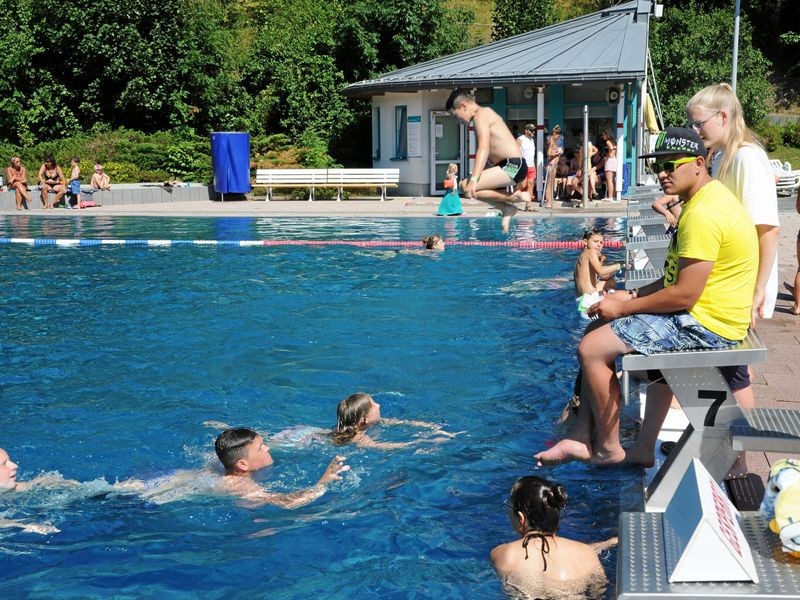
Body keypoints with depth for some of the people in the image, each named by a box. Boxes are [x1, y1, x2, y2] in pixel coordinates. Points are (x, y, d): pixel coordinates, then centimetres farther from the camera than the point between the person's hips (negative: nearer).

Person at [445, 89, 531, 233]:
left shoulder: (481, 115, -9)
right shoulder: (485, 114, 21)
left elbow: (484, 149, -21)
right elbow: (483, 149, 20)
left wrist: (473, 179, -29)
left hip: (512, 166, -11)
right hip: (511, 166, 11)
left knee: (467, 188, -20)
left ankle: (515, 196, -10)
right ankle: (507, 208, 13)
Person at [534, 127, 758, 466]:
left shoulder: (704, 214, -22)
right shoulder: (702, 201, 13)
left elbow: (684, 295, -24)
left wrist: (623, 308, -13)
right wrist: (631, 296, 8)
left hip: (705, 324, -11)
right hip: (695, 315, 11)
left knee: (591, 349, -12)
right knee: (597, 335, 17)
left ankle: (609, 448, 4)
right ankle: (583, 438, 15)